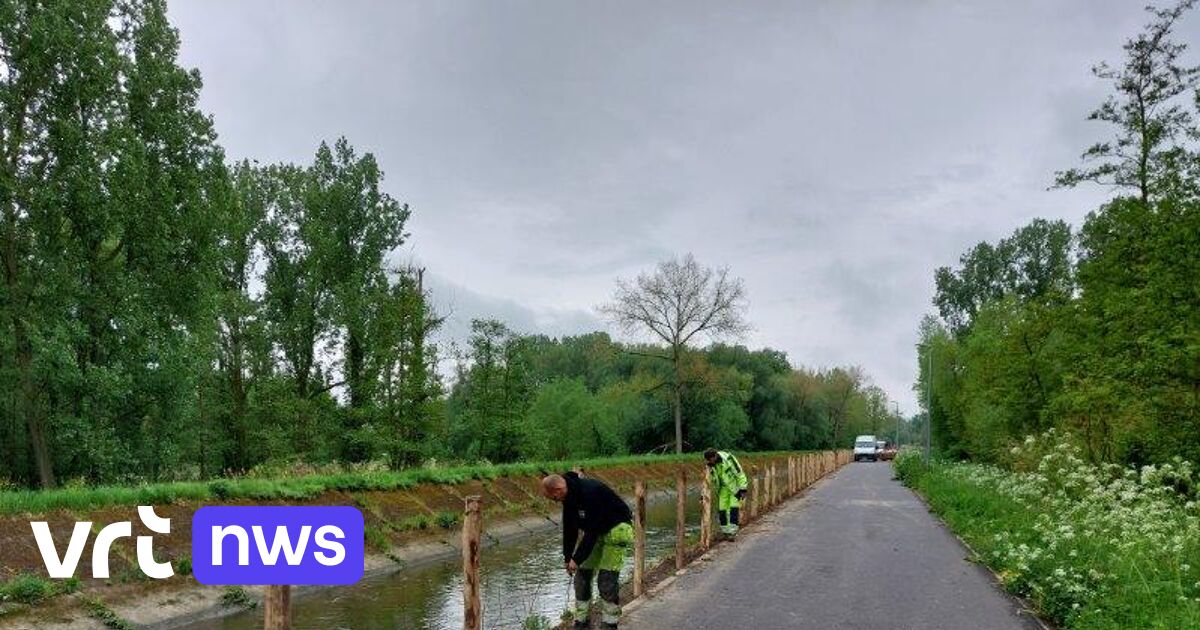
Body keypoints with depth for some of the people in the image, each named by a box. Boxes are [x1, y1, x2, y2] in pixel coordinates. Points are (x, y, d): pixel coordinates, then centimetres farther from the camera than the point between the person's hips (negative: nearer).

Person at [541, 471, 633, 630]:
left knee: (607, 578, -13)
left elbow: (592, 531, -30)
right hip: (595, 531, 8)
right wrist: (568, 557, 5)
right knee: (582, 573, 4)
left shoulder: (590, 492, -33)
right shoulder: (569, 496, -5)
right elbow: (569, 528, 4)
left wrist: (577, 559, -23)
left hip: (616, 528, -8)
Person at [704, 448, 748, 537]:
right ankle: (725, 532, 13)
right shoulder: (710, 465, -9)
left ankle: (732, 531, -13)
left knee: (734, 507, -16)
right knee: (722, 509, 1)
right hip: (723, 488, 5)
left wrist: (743, 489, -21)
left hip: (735, 486, -5)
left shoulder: (728, 459, -27)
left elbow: (739, 473, -21)